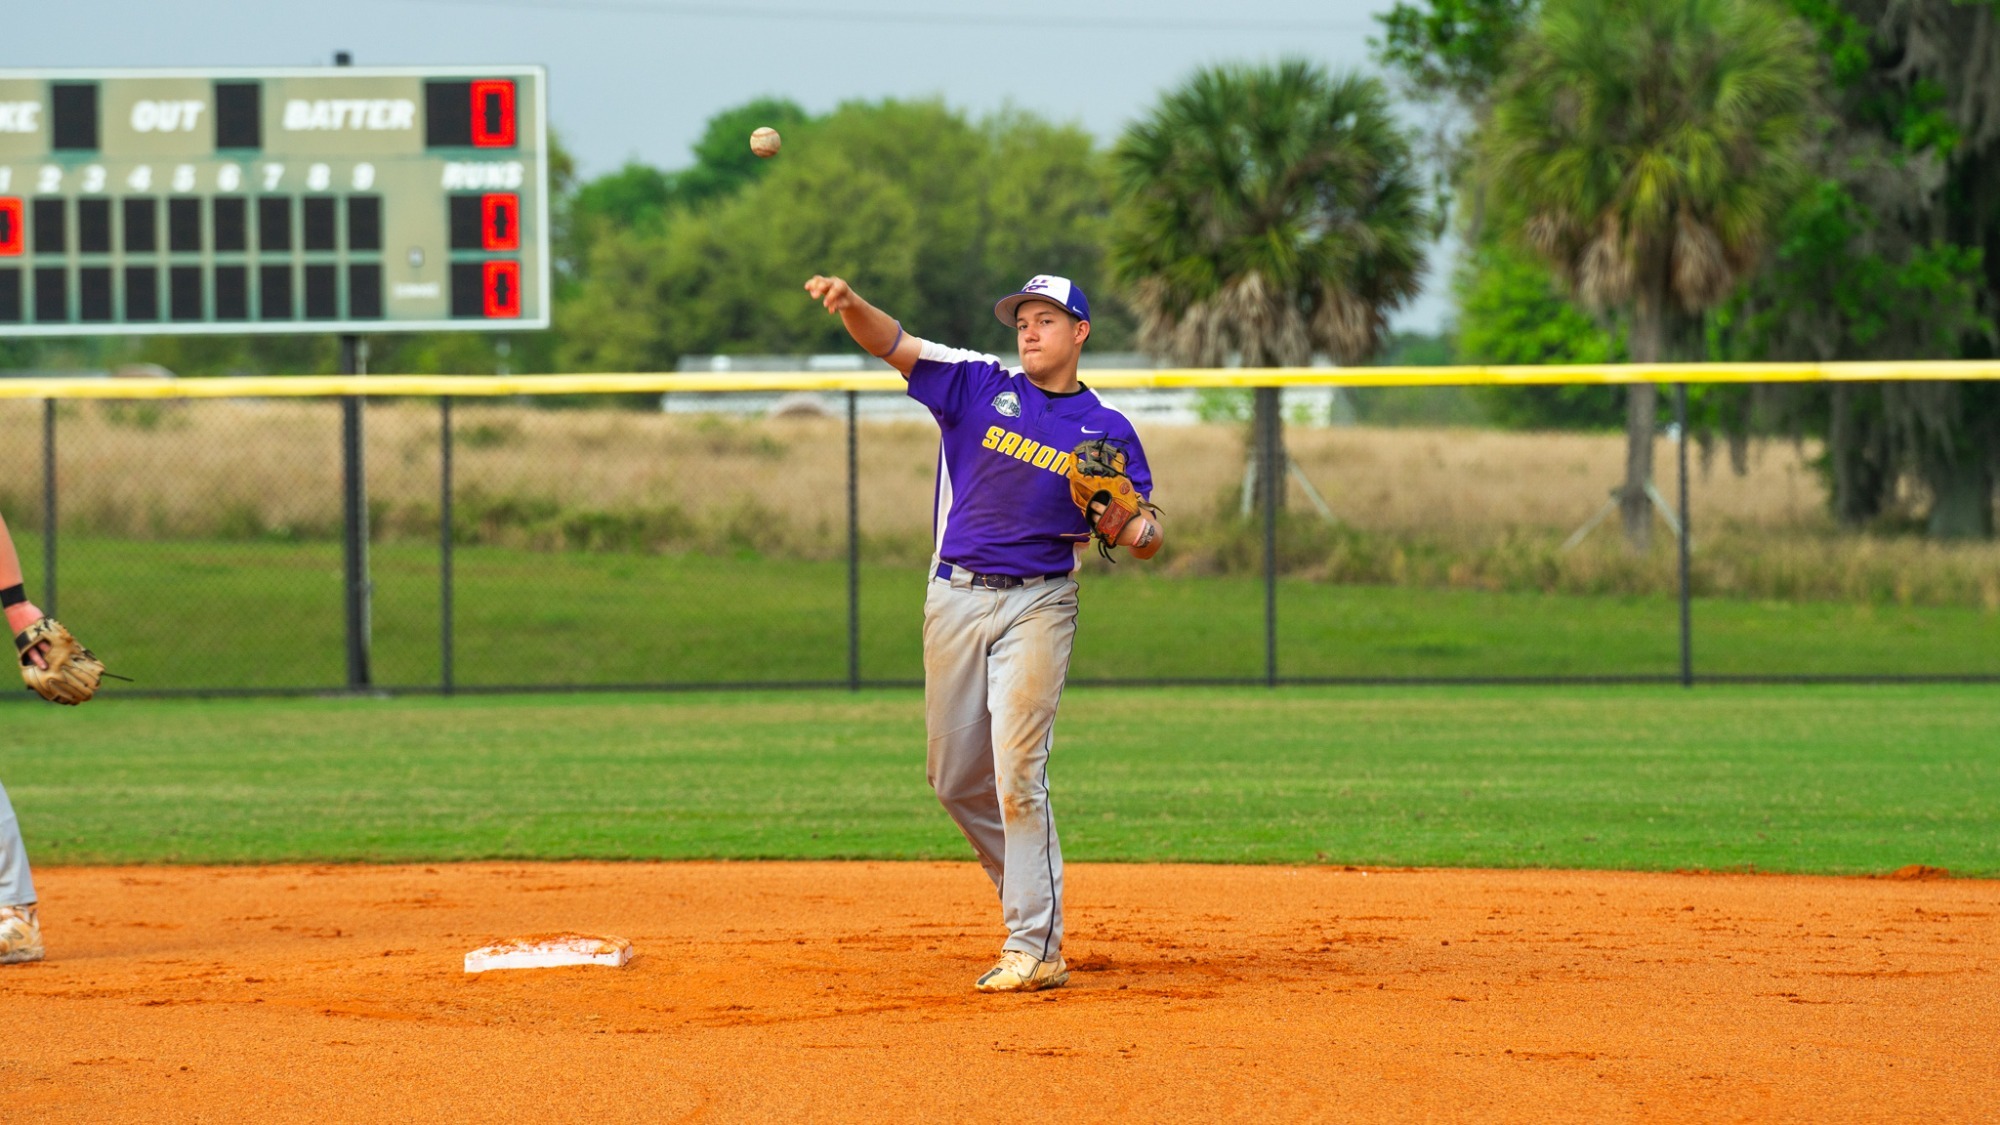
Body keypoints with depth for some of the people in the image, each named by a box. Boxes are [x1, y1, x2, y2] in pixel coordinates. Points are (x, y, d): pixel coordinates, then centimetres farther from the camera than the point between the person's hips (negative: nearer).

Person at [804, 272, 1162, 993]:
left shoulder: (1107, 432, 3)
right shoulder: (979, 386, 5)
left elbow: (1142, 538, 3)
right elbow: (890, 342, -7)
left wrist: (1138, 529, -22)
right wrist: (849, 304, -27)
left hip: (1038, 606, -3)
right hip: (954, 600, 3)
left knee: (1017, 769, -13)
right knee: (954, 775, 10)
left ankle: (1035, 947, -12)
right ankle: (1030, 891, 31)